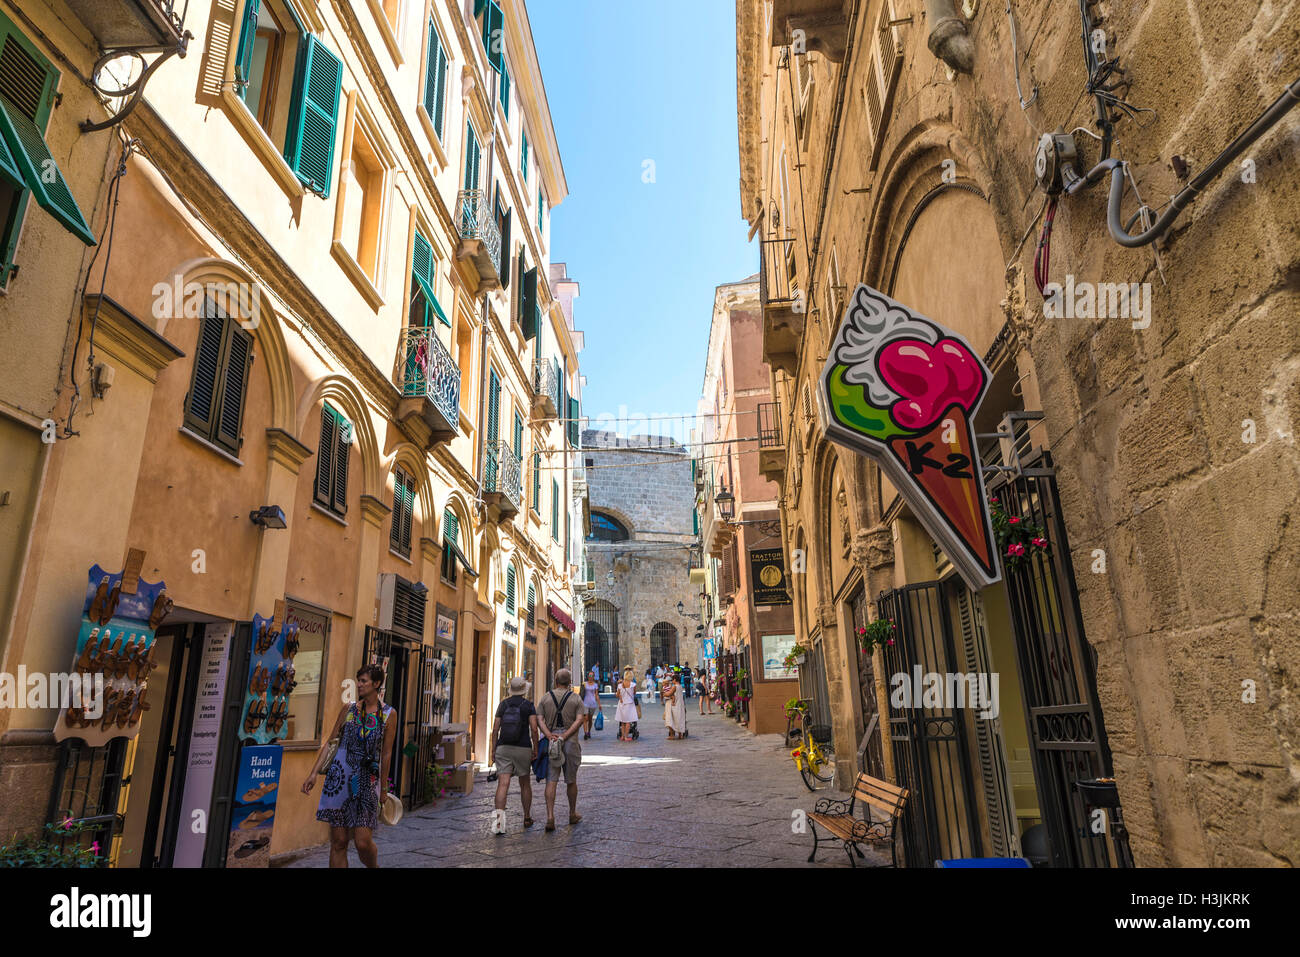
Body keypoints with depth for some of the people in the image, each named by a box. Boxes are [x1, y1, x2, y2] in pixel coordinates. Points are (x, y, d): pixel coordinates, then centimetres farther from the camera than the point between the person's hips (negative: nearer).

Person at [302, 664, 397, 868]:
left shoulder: (388, 715, 0)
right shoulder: (348, 709, 6)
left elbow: (386, 754, 3)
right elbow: (330, 742, 9)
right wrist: (314, 772, 1)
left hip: (367, 782, -2)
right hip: (340, 777, 2)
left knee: (363, 843, -6)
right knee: (338, 842, 3)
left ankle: (374, 866, 26)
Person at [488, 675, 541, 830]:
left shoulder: (503, 704, 5)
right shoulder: (529, 705, -3)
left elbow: (495, 729, 3)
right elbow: (534, 729, -11)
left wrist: (493, 750, 9)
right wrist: (536, 749, -3)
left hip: (503, 748, 1)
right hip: (523, 748, -1)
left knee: (503, 784, -7)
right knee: (525, 784, 16)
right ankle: (527, 818, 27)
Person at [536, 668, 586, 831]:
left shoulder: (546, 697, 7)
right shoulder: (576, 698, 3)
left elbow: (539, 720, -4)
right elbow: (579, 720, -11)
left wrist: (550, 736, -15)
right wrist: (564, 736, -15)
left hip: (550, 742, 0)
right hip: (571, 742, 0)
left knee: (551, 781, -1)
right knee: (571, 780, 13)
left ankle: (550, 816, -13)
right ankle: (572, 814, 27)